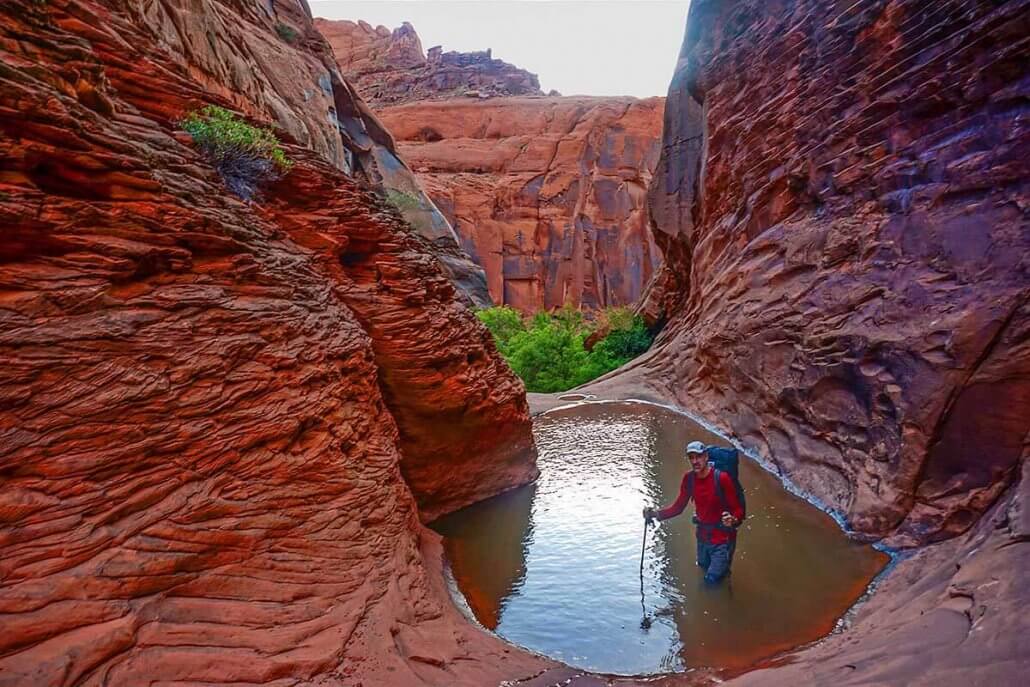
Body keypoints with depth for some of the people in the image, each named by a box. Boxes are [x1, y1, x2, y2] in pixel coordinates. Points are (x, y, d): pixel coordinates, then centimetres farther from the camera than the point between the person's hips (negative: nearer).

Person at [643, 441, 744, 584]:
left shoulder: (722, 478, -25)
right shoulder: (689, 478, -9)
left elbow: (738, 510, -19)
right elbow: (678, 506, -4)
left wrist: (733, 520, -42)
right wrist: (656, 514, -17)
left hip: (722, 539, -5)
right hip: (702, 536, 5)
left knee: (712, 579, -1)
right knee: (703, 567, 27)